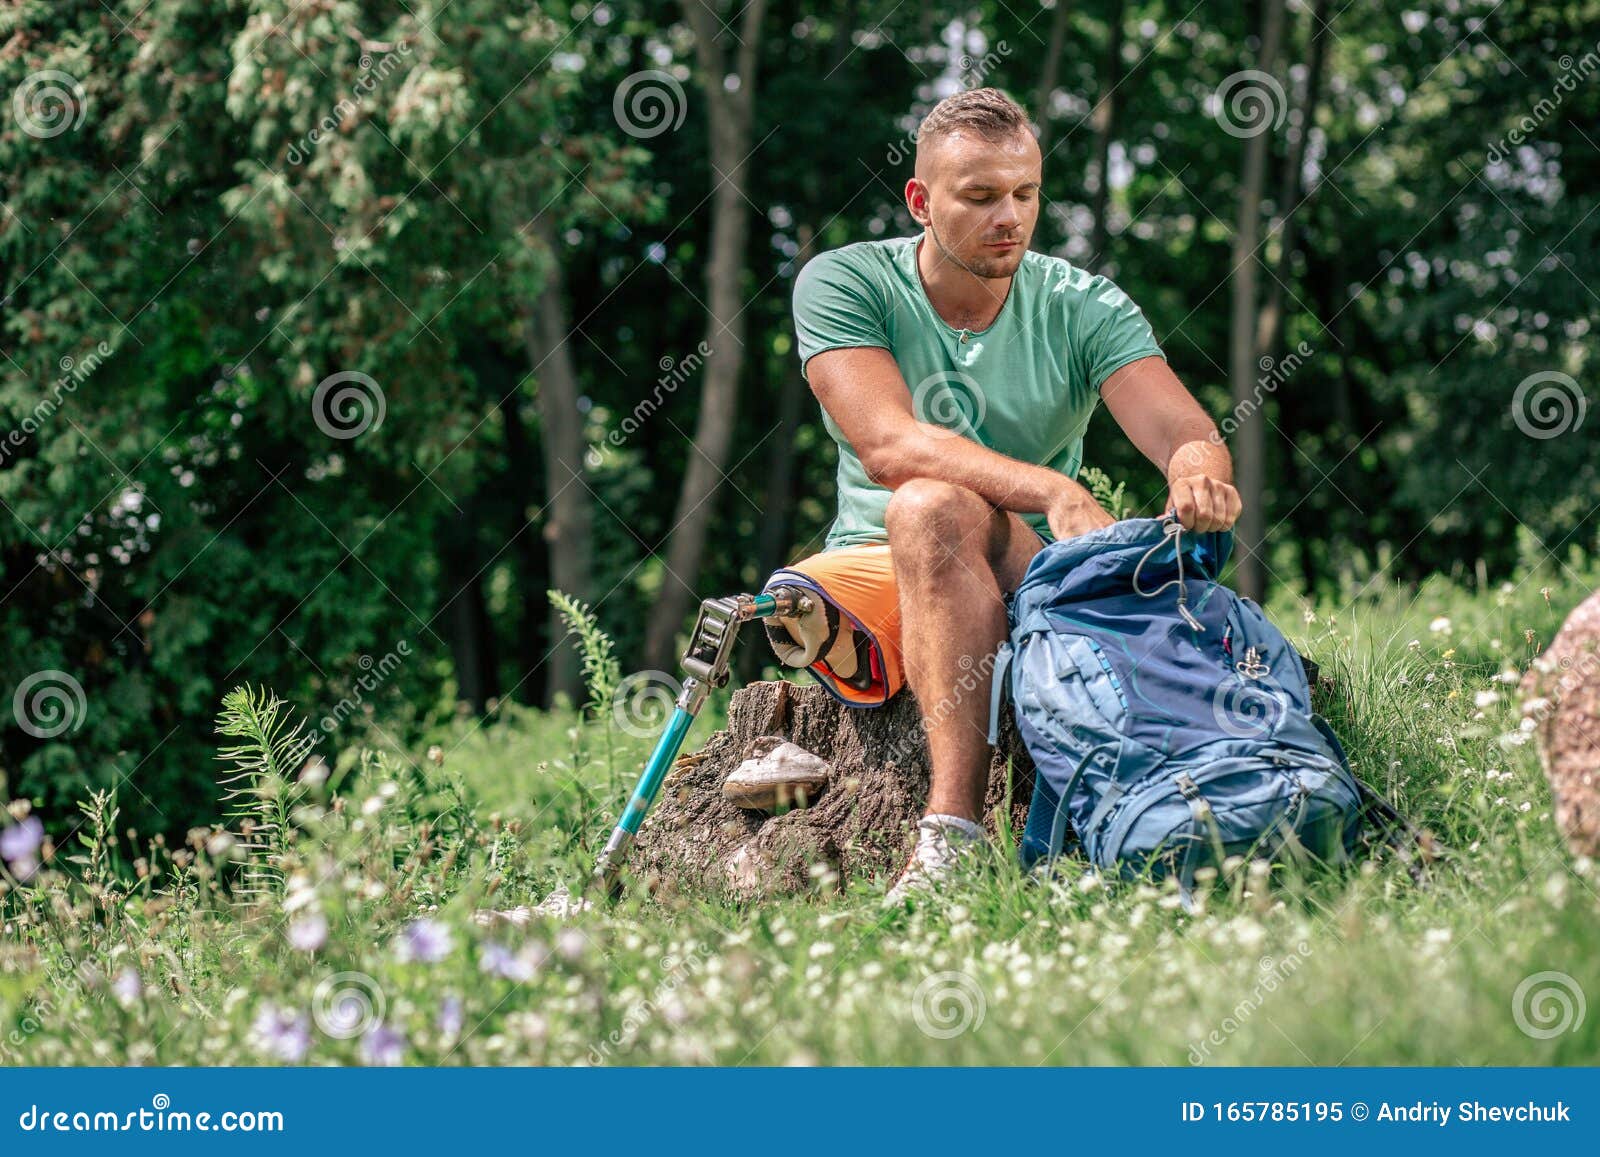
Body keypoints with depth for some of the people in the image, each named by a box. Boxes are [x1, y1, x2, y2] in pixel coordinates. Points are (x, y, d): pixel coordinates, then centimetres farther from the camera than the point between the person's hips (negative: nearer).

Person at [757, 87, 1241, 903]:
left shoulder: (1084, 308, 2)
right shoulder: (843, 284, -4)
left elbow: (1185, 432, -12)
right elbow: (887, 444, -20)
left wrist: (1197, 474, -39)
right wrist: (1051, 490, -35)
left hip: (1028, 580, 0)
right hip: (879, 564, 0)